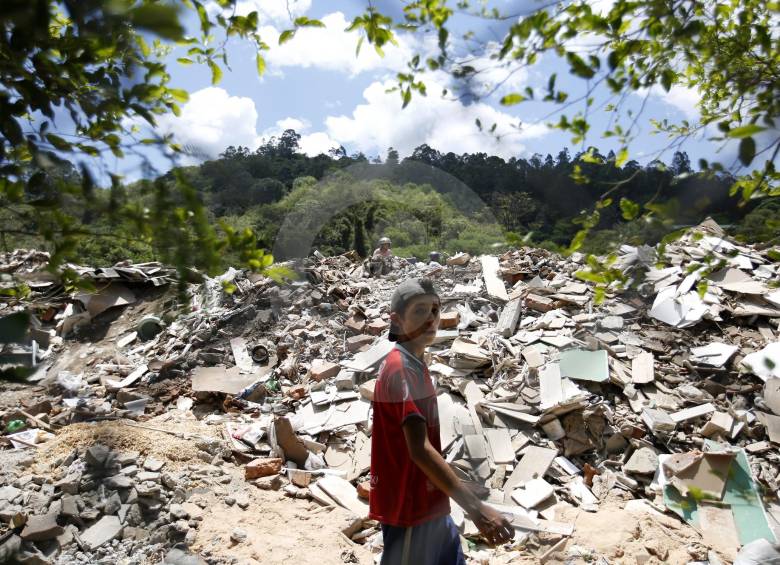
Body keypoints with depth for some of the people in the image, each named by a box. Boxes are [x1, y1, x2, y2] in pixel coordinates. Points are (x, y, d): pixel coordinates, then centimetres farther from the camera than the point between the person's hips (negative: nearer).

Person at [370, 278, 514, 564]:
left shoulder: (415, 365, 8)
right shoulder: (400, 368, -22)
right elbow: (419, 450, -31)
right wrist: (475, 508, -34)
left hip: (429, 502, 9)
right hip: (409, 505, -9)